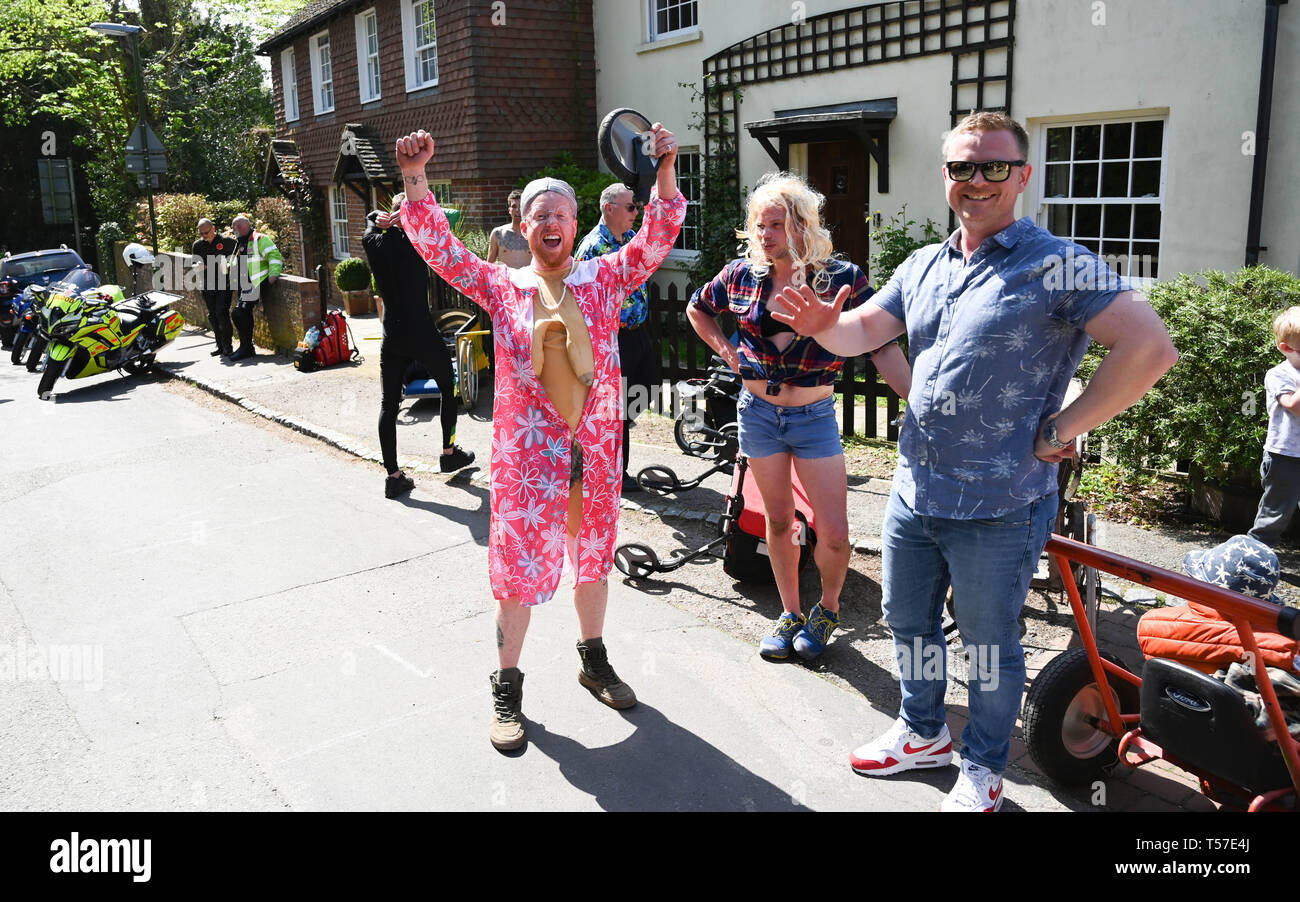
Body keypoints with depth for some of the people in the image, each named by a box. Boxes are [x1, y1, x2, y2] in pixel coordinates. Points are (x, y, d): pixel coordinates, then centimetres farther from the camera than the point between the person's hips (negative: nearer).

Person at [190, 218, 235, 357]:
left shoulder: (226, 241, -3)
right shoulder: (198, 245, 10)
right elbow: (193, 263, 12)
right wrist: (198, 266, -13)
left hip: (224, 284, -5)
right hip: (207, 286, 5)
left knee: (222, 313, -14)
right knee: (212, 316, 8)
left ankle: (227, 347, -8)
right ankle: (220, 346, 17)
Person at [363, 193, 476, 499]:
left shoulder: (374, 242, 4)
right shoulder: (414, 240, -11)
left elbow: (371, 217, 25)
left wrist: (383, 218, 5)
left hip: (391, 336, 4)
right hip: (422, 333, -4)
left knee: (388, 403, 6)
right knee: (447, 386, 18)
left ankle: (393, 475, 4)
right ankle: (449, 453, 26)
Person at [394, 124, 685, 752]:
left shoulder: (606, 278, 3)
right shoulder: (502, 287, 1)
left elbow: (659, 235, -6)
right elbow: (437, 246, -3)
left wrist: (665, 169, -21)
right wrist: (414, 177, -15)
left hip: (596, 444, 2)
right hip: (526, 447, -2)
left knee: (594, 554, 17)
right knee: (518, 563, 3)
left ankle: (593, 660, 39)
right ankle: (507, 688, 20)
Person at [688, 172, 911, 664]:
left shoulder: (841, 278, -10)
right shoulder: (741, 275, -1)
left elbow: (882, 346, -12)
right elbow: (697, 309, 18)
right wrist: (726, 351, 6)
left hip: (814, 417, -2)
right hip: (758, 412, 2)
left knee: (834, 534, -4)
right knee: (778, 521, 13)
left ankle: (827, 608, 26)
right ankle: (790, 615, 32)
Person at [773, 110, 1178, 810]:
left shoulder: (1057, 265, -12)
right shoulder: (923, 267, 10)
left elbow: (1151, 348, -20)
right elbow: (863, 331, 6)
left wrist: (1061, 429, -18)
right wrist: (824, 325, -17)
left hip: (997, 508, -6)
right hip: (913, 491, 7)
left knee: (989, 643, 10)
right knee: (907, 620, 20)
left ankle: (983, 768, 32)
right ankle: (923, 732, 43)